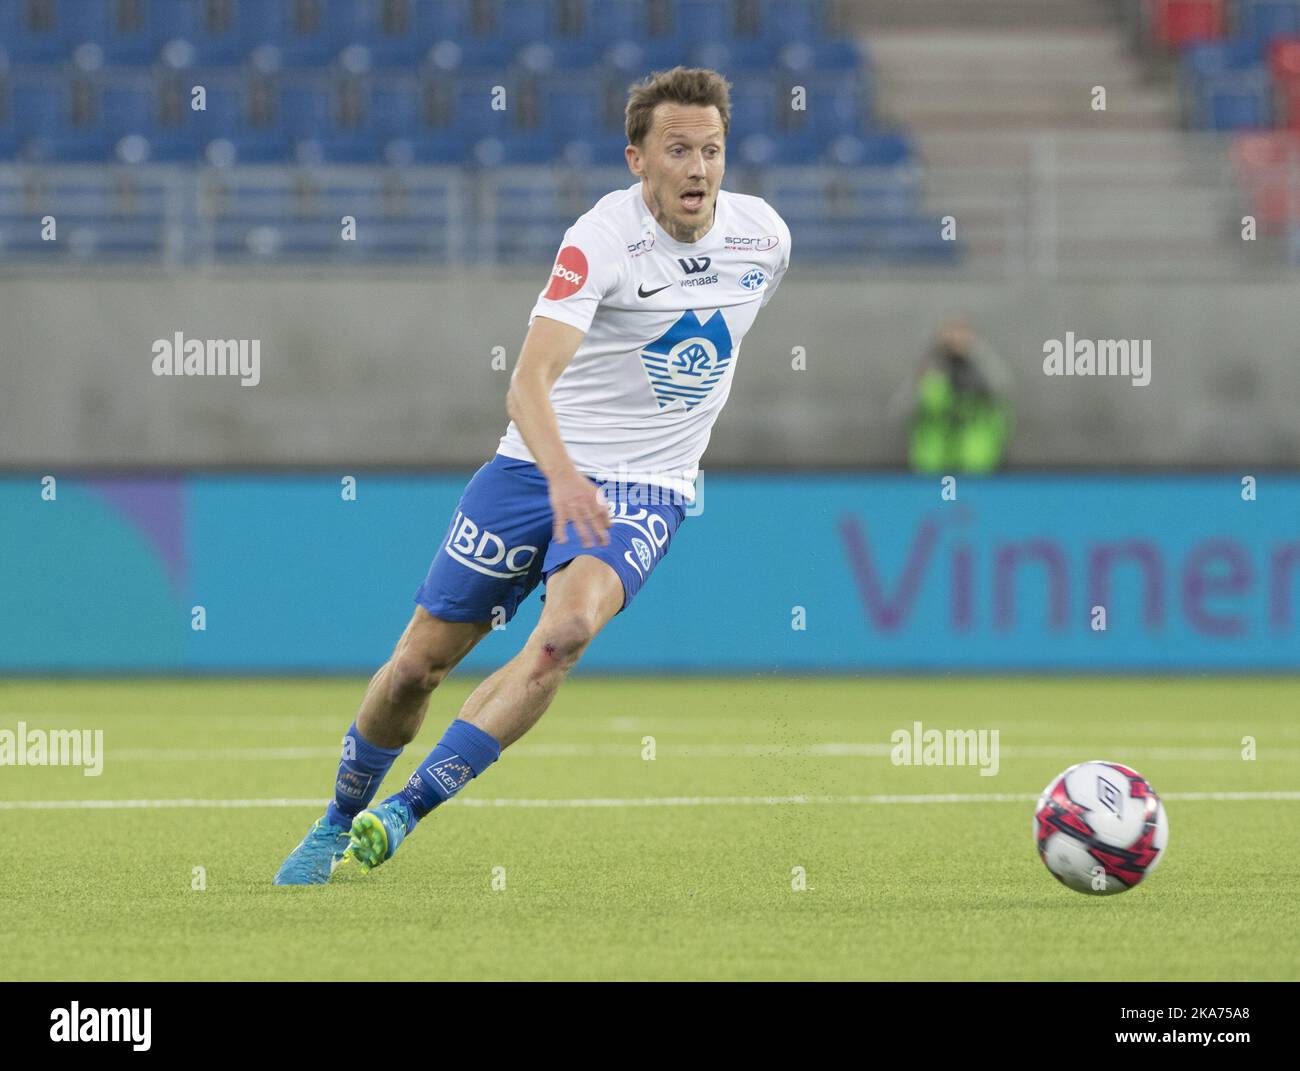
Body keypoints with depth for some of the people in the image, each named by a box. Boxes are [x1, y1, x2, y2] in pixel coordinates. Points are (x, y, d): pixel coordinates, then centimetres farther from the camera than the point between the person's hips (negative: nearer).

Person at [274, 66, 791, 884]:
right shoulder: (601, 239, -19)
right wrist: (563, 473, -48)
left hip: (645, 490, 2)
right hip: (539, 468, -2)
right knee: (421, 660, 2)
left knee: (570, 625, -28)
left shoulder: (766, 236, -2)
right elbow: (530, 380, -31)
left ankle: (403, 814, -23)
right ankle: (341, 821, 30)